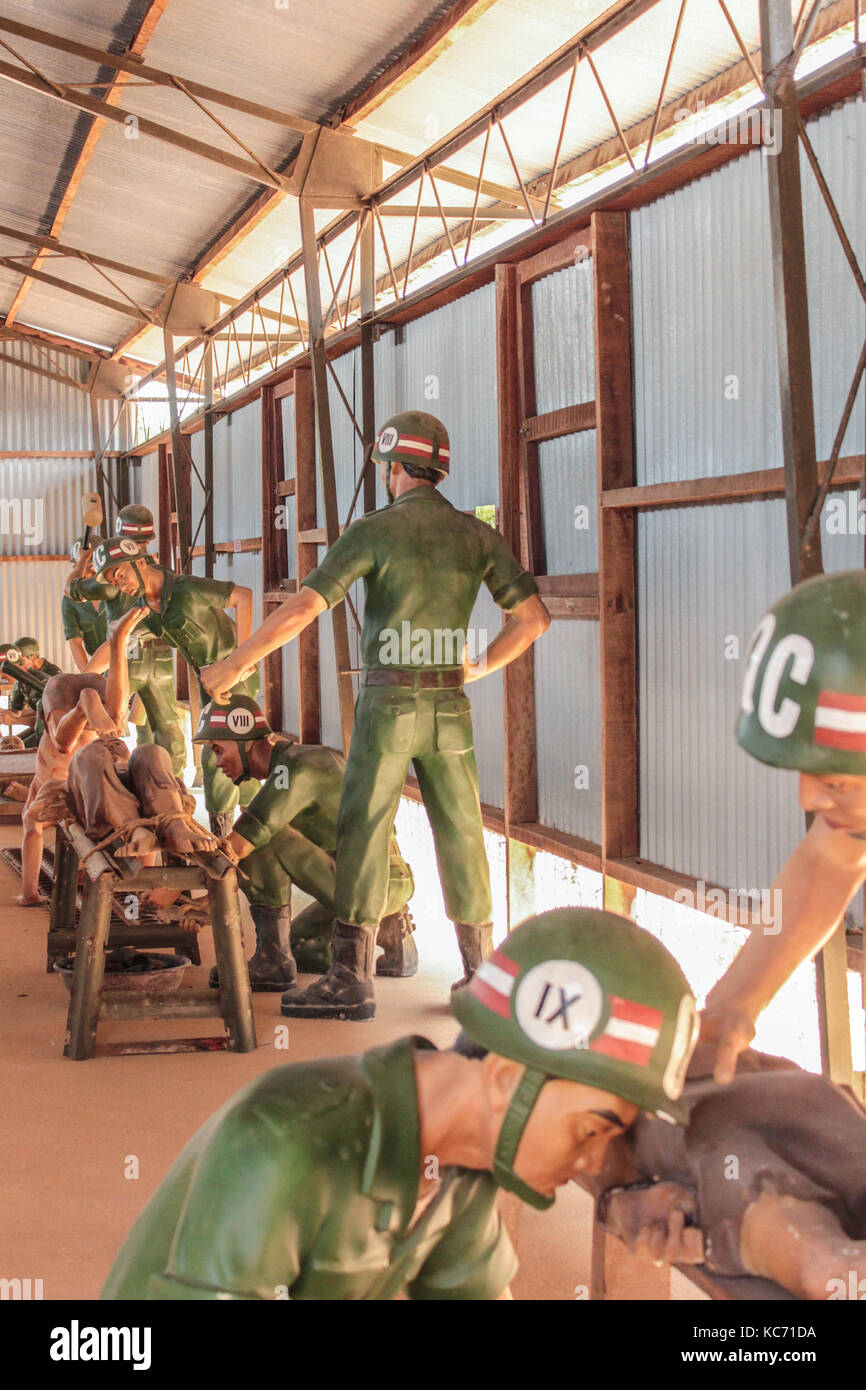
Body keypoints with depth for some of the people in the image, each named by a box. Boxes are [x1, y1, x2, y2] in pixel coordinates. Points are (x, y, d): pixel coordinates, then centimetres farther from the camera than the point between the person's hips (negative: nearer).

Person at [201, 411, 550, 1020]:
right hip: (449, 708, 4)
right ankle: (481, 970, 16)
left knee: (363, 833, -2)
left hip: (388, 705, -4)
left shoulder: (374, 531, -6)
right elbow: (535, 616, 5)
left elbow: (302, 609, -12)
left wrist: (235, 666, -5)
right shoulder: (478, 536, 7)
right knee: (460, 835, 10)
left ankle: (351, 979, -4)